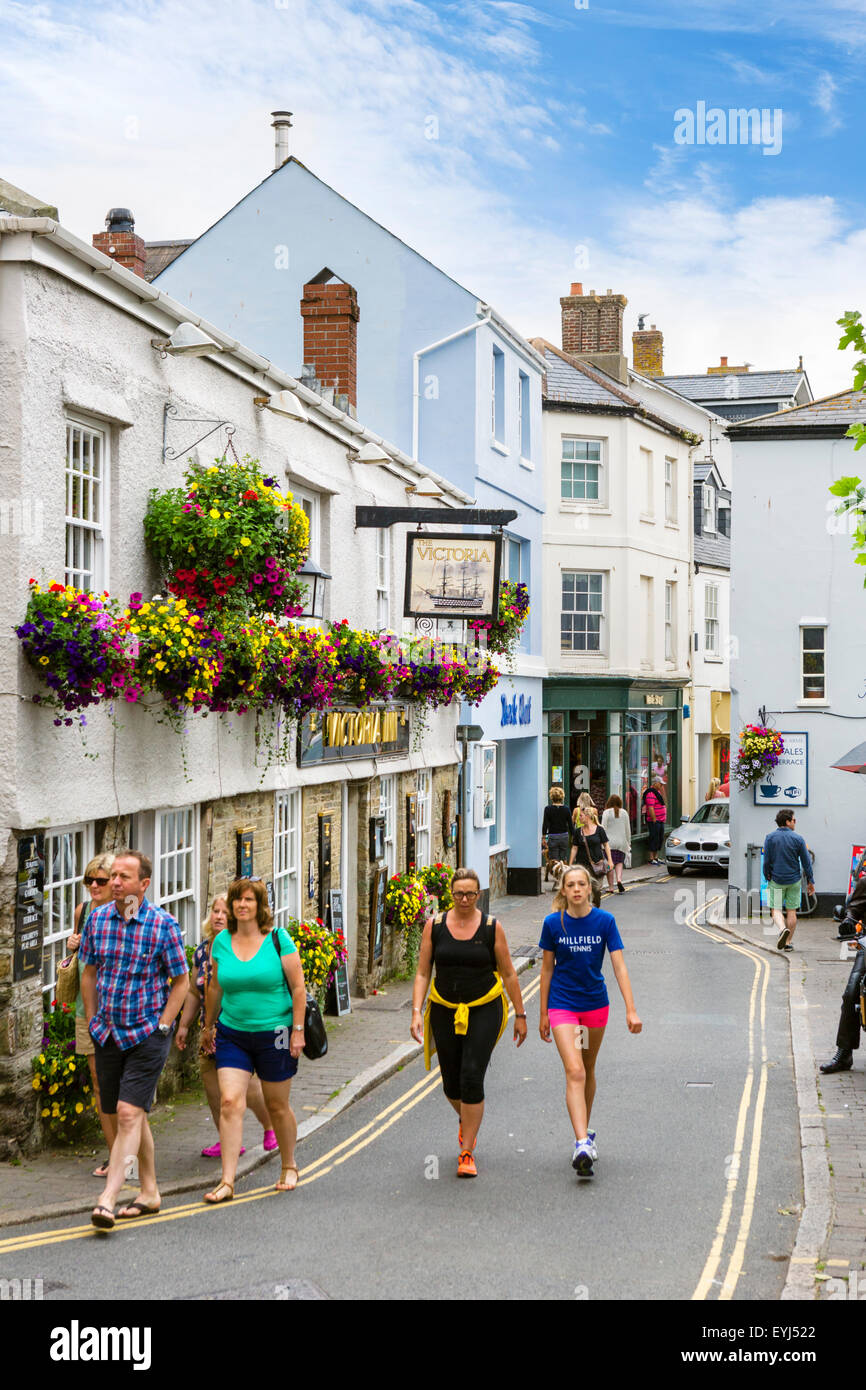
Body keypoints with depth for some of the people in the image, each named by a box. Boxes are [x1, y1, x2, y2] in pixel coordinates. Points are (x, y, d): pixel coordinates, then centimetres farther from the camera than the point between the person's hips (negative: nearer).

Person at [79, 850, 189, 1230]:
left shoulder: (163, 924, -11)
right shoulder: (97, 919, 1)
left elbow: (181, 981, -2)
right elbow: (89, 973, 13)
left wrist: (161, 1026, -7)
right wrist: (93, 1022, 10)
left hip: (147, 1034, -5)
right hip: (108, 1034, 5)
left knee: (129, 1113, -14)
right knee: (134, 1115, 13)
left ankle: (107, 1199, -19)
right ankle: (149, 1192, 25)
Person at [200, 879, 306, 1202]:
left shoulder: (278, 939, -6)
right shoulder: (222, 942, 3)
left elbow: (298, 987, -5)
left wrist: (298, 1030, -8)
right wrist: (208, 1024, 21)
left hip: (273, 1033, -2)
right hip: (232, 1034, 2)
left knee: (277, 1106, 9)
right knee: (230, 1102, -10)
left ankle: (289, 1168, 31)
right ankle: (227, 1182, -9)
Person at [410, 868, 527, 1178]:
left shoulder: (491, 927, -3)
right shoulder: (434, 925, 0)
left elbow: (508, 974, 4)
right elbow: (422, 973, 2)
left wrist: (520, 1015, 6)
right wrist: (416, 1012, -8)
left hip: (484, 1010, -2)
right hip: (444, 1011, 2)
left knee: (472, 1078, -14)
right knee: (451, 1084, 9)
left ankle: (467, 1153, -5)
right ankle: (467, 1121, 44)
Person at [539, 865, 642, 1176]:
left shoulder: (604, 921, -7)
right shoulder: (553, 923, -7)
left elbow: (619, 966, -8)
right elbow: (547, 968, 2)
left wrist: (631, 1010, -15)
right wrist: (543, 1014, 4)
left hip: (595, 1003, 2)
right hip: (562, 1004, -2)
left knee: (588, 1072, 16)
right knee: (575, 1072, -16)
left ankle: (585, 1132, 35)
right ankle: (582, 1145, -26)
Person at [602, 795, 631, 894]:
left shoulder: (607, 812, -5)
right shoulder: (624, 813, 4)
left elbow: (603, 828, -6)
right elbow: (628, 829, 9)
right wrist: (628, 842, 19)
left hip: (609, 842, -2)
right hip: (621, 842, 3)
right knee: (619, 862, 11)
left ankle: (611, 887, 3)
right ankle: (619, 880, -13)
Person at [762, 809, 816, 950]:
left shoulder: (770, 838, -5)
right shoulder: (798, 838, -5)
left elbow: (766, 861, -6)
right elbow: (806, 862, -2)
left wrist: (767, 877, 8)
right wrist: (810, 882, 7)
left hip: (776, 880, -1)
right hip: (794, 880, 1)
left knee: (776, 910, 3)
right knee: (791, 911, 10)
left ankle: (782, 929, -27)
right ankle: (788, 942, 13)